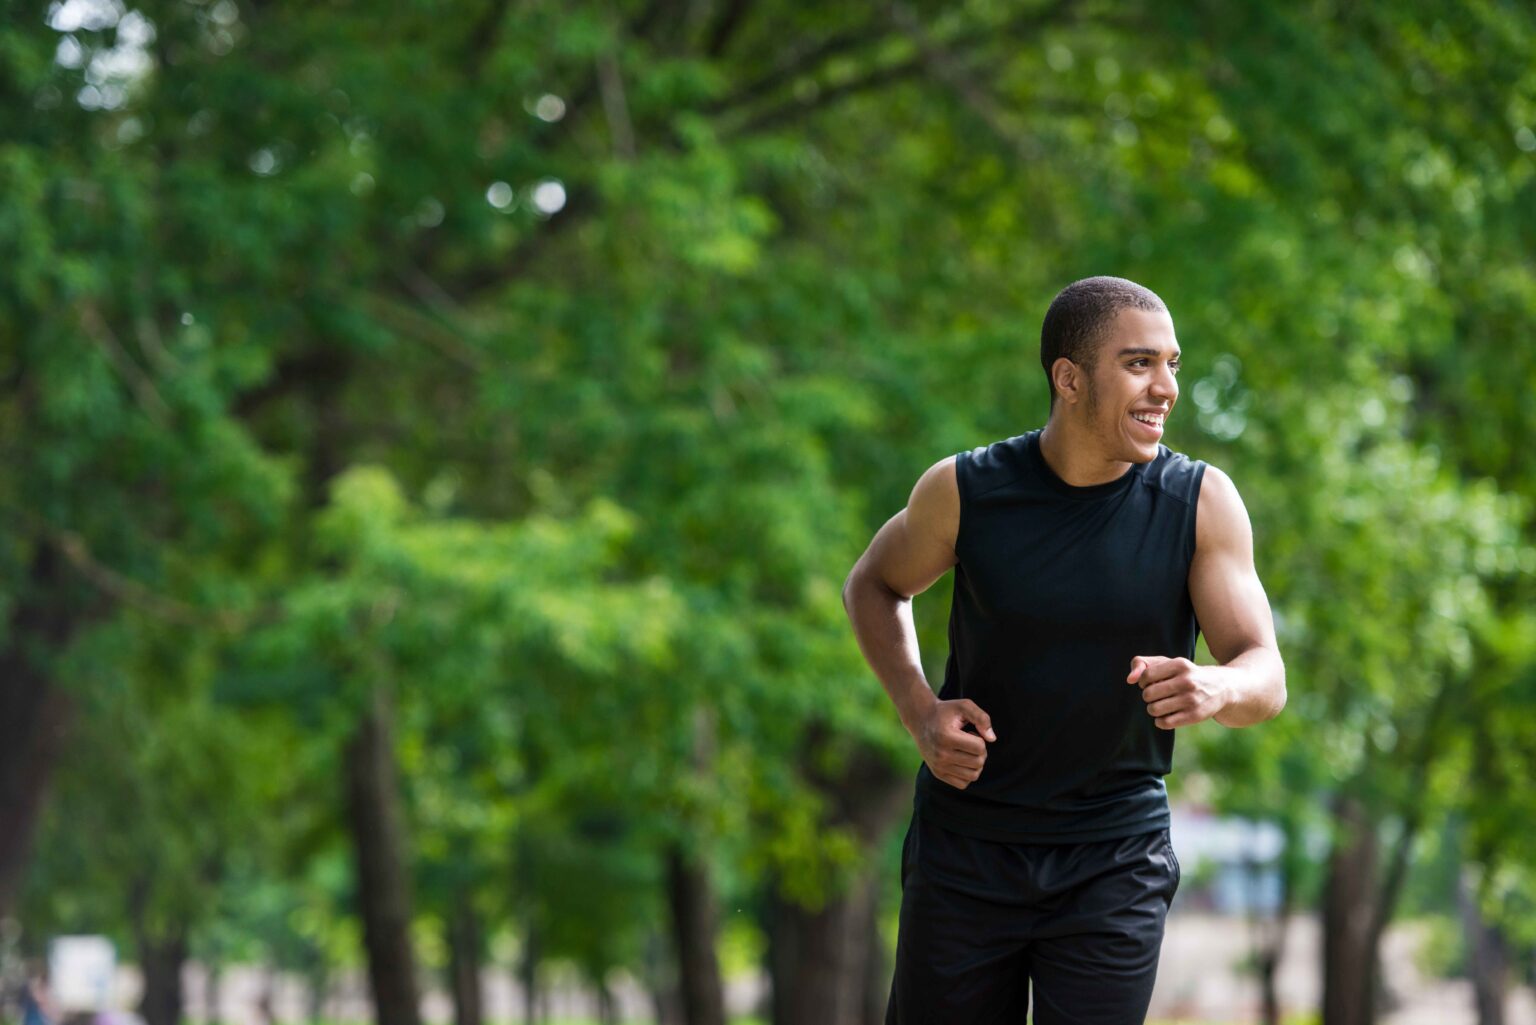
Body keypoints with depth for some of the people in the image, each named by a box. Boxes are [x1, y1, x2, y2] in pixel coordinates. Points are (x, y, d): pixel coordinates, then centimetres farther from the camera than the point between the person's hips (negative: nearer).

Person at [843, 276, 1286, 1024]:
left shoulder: (1201, 502, -9)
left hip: (1115, 868, 0)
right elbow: (873, 585, 10)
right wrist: (919, 710, -7)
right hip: (967, 850, 0)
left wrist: (1215, 689, -35)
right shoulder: (965, 490, -9)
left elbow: (1266, 681, -11)